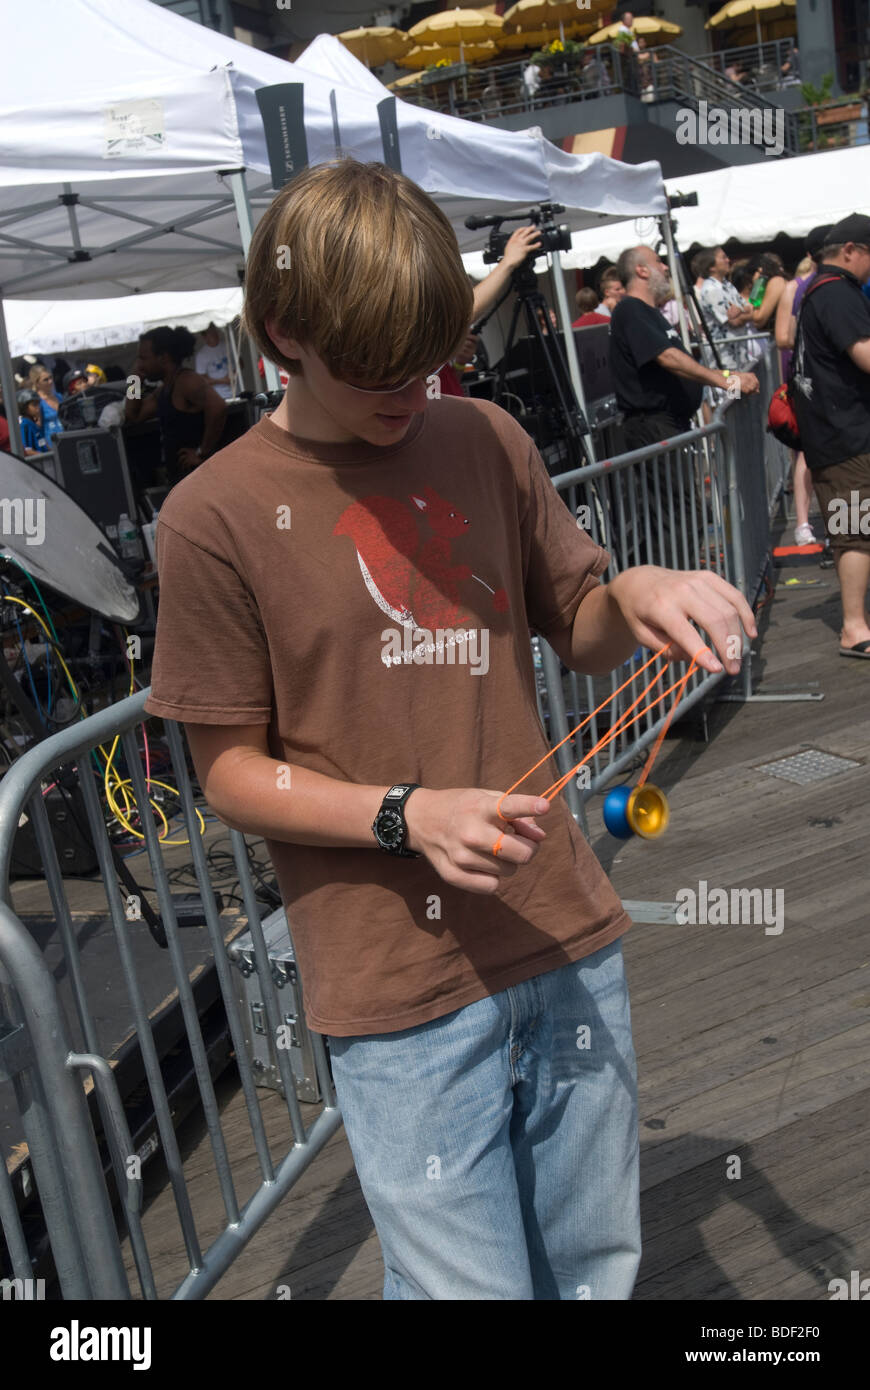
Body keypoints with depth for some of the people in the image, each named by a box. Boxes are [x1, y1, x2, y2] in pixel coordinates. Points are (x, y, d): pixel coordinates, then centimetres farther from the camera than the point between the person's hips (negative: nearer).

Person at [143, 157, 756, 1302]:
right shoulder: (215, 516, -9)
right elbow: (230, 775, -5)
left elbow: (581, 633, 13)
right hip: (401, 991, -4)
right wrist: (407, 814, -20)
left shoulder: (487, 441, 5)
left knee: (598, 1270, 19)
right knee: (472, 1284, 6)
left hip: (568, 944, 5)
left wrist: (635, 594, -9)